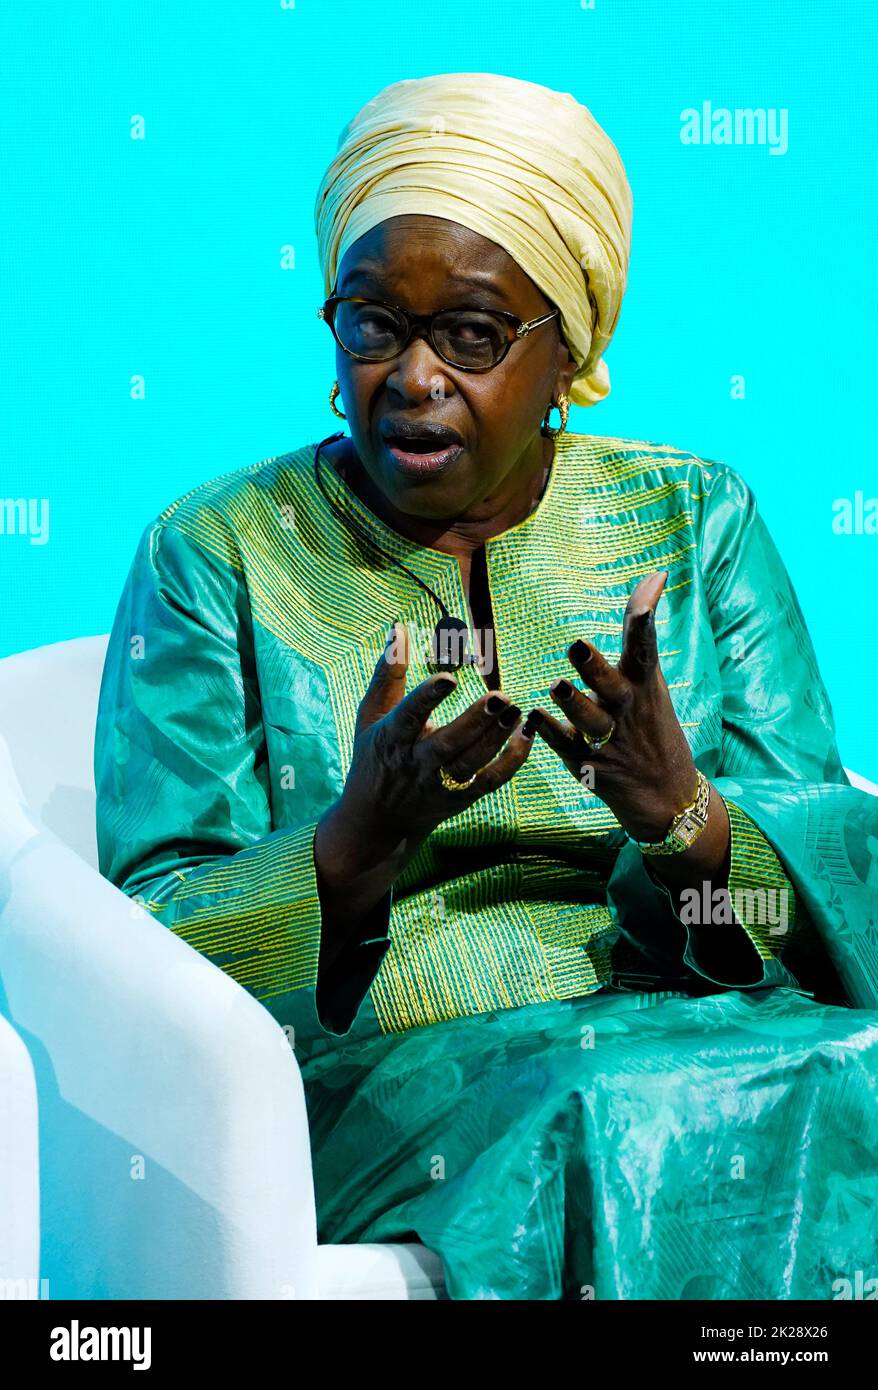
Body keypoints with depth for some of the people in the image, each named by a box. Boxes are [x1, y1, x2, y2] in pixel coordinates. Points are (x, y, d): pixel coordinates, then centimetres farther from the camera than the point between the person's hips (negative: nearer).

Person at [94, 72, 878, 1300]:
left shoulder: (694, 518, 12)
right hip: (387, 1070, -3)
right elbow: (152, 954, -1)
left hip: (718, 1042, 3)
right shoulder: (217, 554, 5)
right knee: (612, 1139, -34)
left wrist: (686, 817, -17)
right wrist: (354, 847, -20)